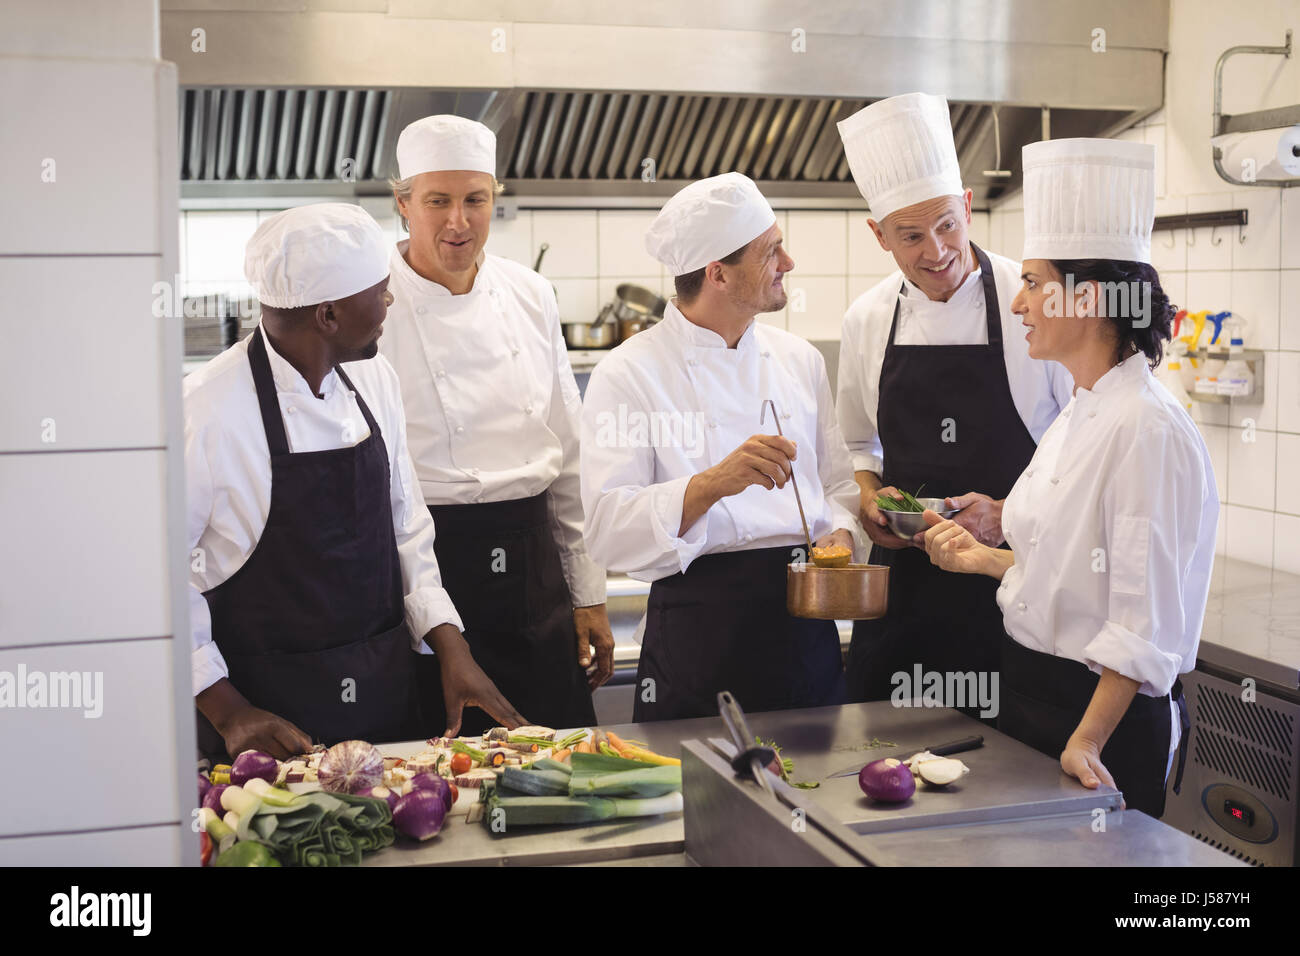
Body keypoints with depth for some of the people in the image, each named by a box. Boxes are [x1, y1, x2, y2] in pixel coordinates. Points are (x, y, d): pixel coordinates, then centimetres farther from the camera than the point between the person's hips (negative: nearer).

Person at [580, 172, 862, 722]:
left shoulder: (799, 361, 12)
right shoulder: (628, 374, -7)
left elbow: (837, 483, 17)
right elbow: (609, 532, -15)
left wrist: (839, 534, -5)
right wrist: (712, 485, -29)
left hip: (806, 629, 5)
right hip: (700, 633, -5)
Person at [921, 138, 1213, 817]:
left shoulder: (1148, 429, -20)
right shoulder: (1079, 416, 9)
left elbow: (1143, 622, -21)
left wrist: (1087, 742, -23)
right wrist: (985, 559, 11)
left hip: (1105, 712, -9)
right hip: (1030, 695, 9)